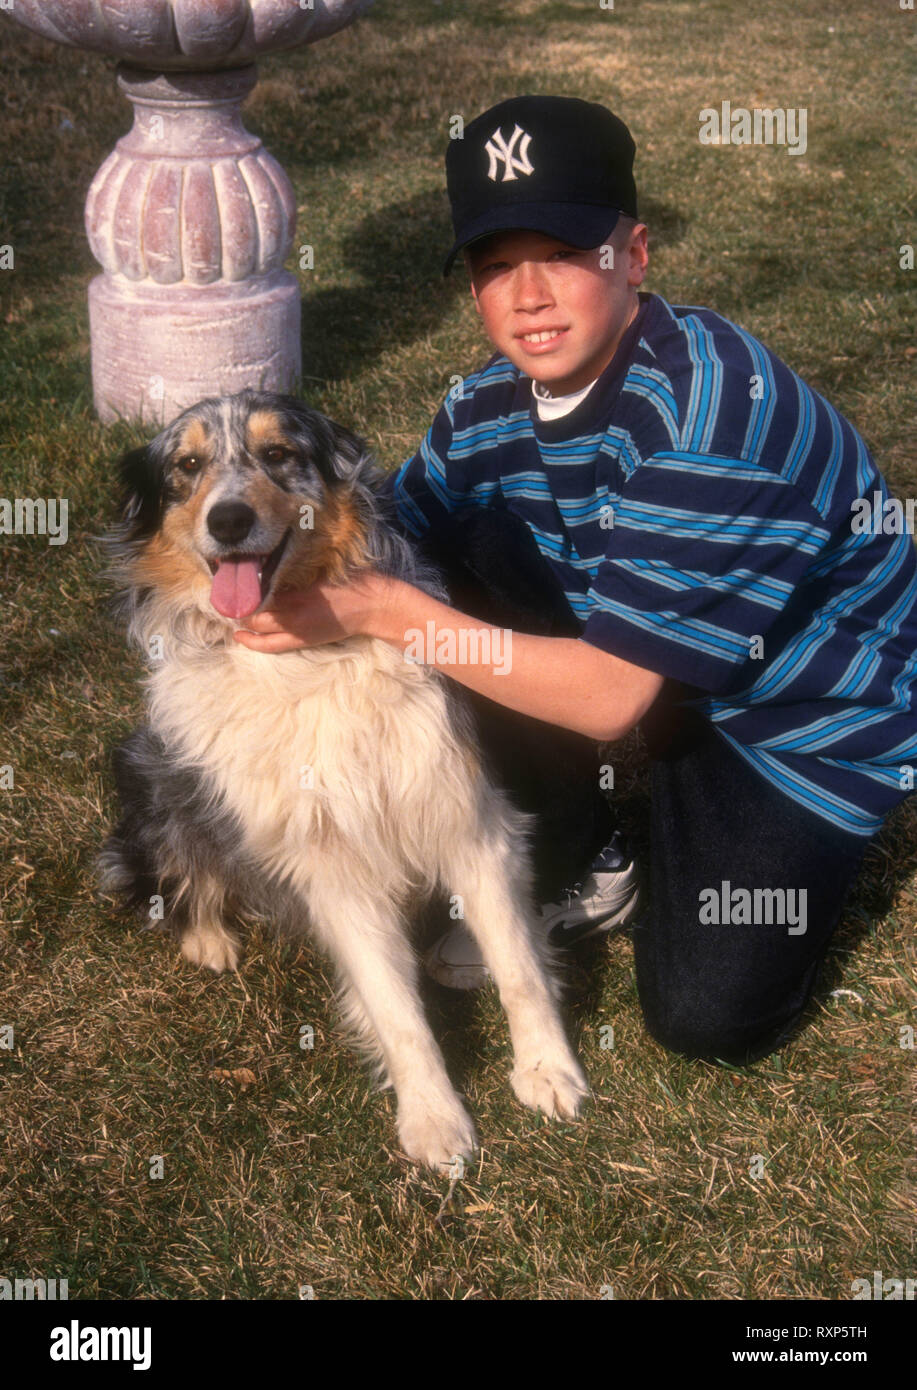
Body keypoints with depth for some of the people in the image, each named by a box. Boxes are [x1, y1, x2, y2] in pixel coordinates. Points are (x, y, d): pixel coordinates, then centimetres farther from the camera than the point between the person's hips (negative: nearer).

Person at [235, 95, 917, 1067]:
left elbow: (609, 697, -33)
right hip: (649, 660, 6)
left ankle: (784, 854, 19)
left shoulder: (711, 414, -33)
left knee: (709, 1018, -16)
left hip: (812, 717, -6)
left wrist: (377, 609, -35)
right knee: (466, 565, -16)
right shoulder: (492, 403, -10)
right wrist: (297, 580, -23)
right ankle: (575, 873, 3)